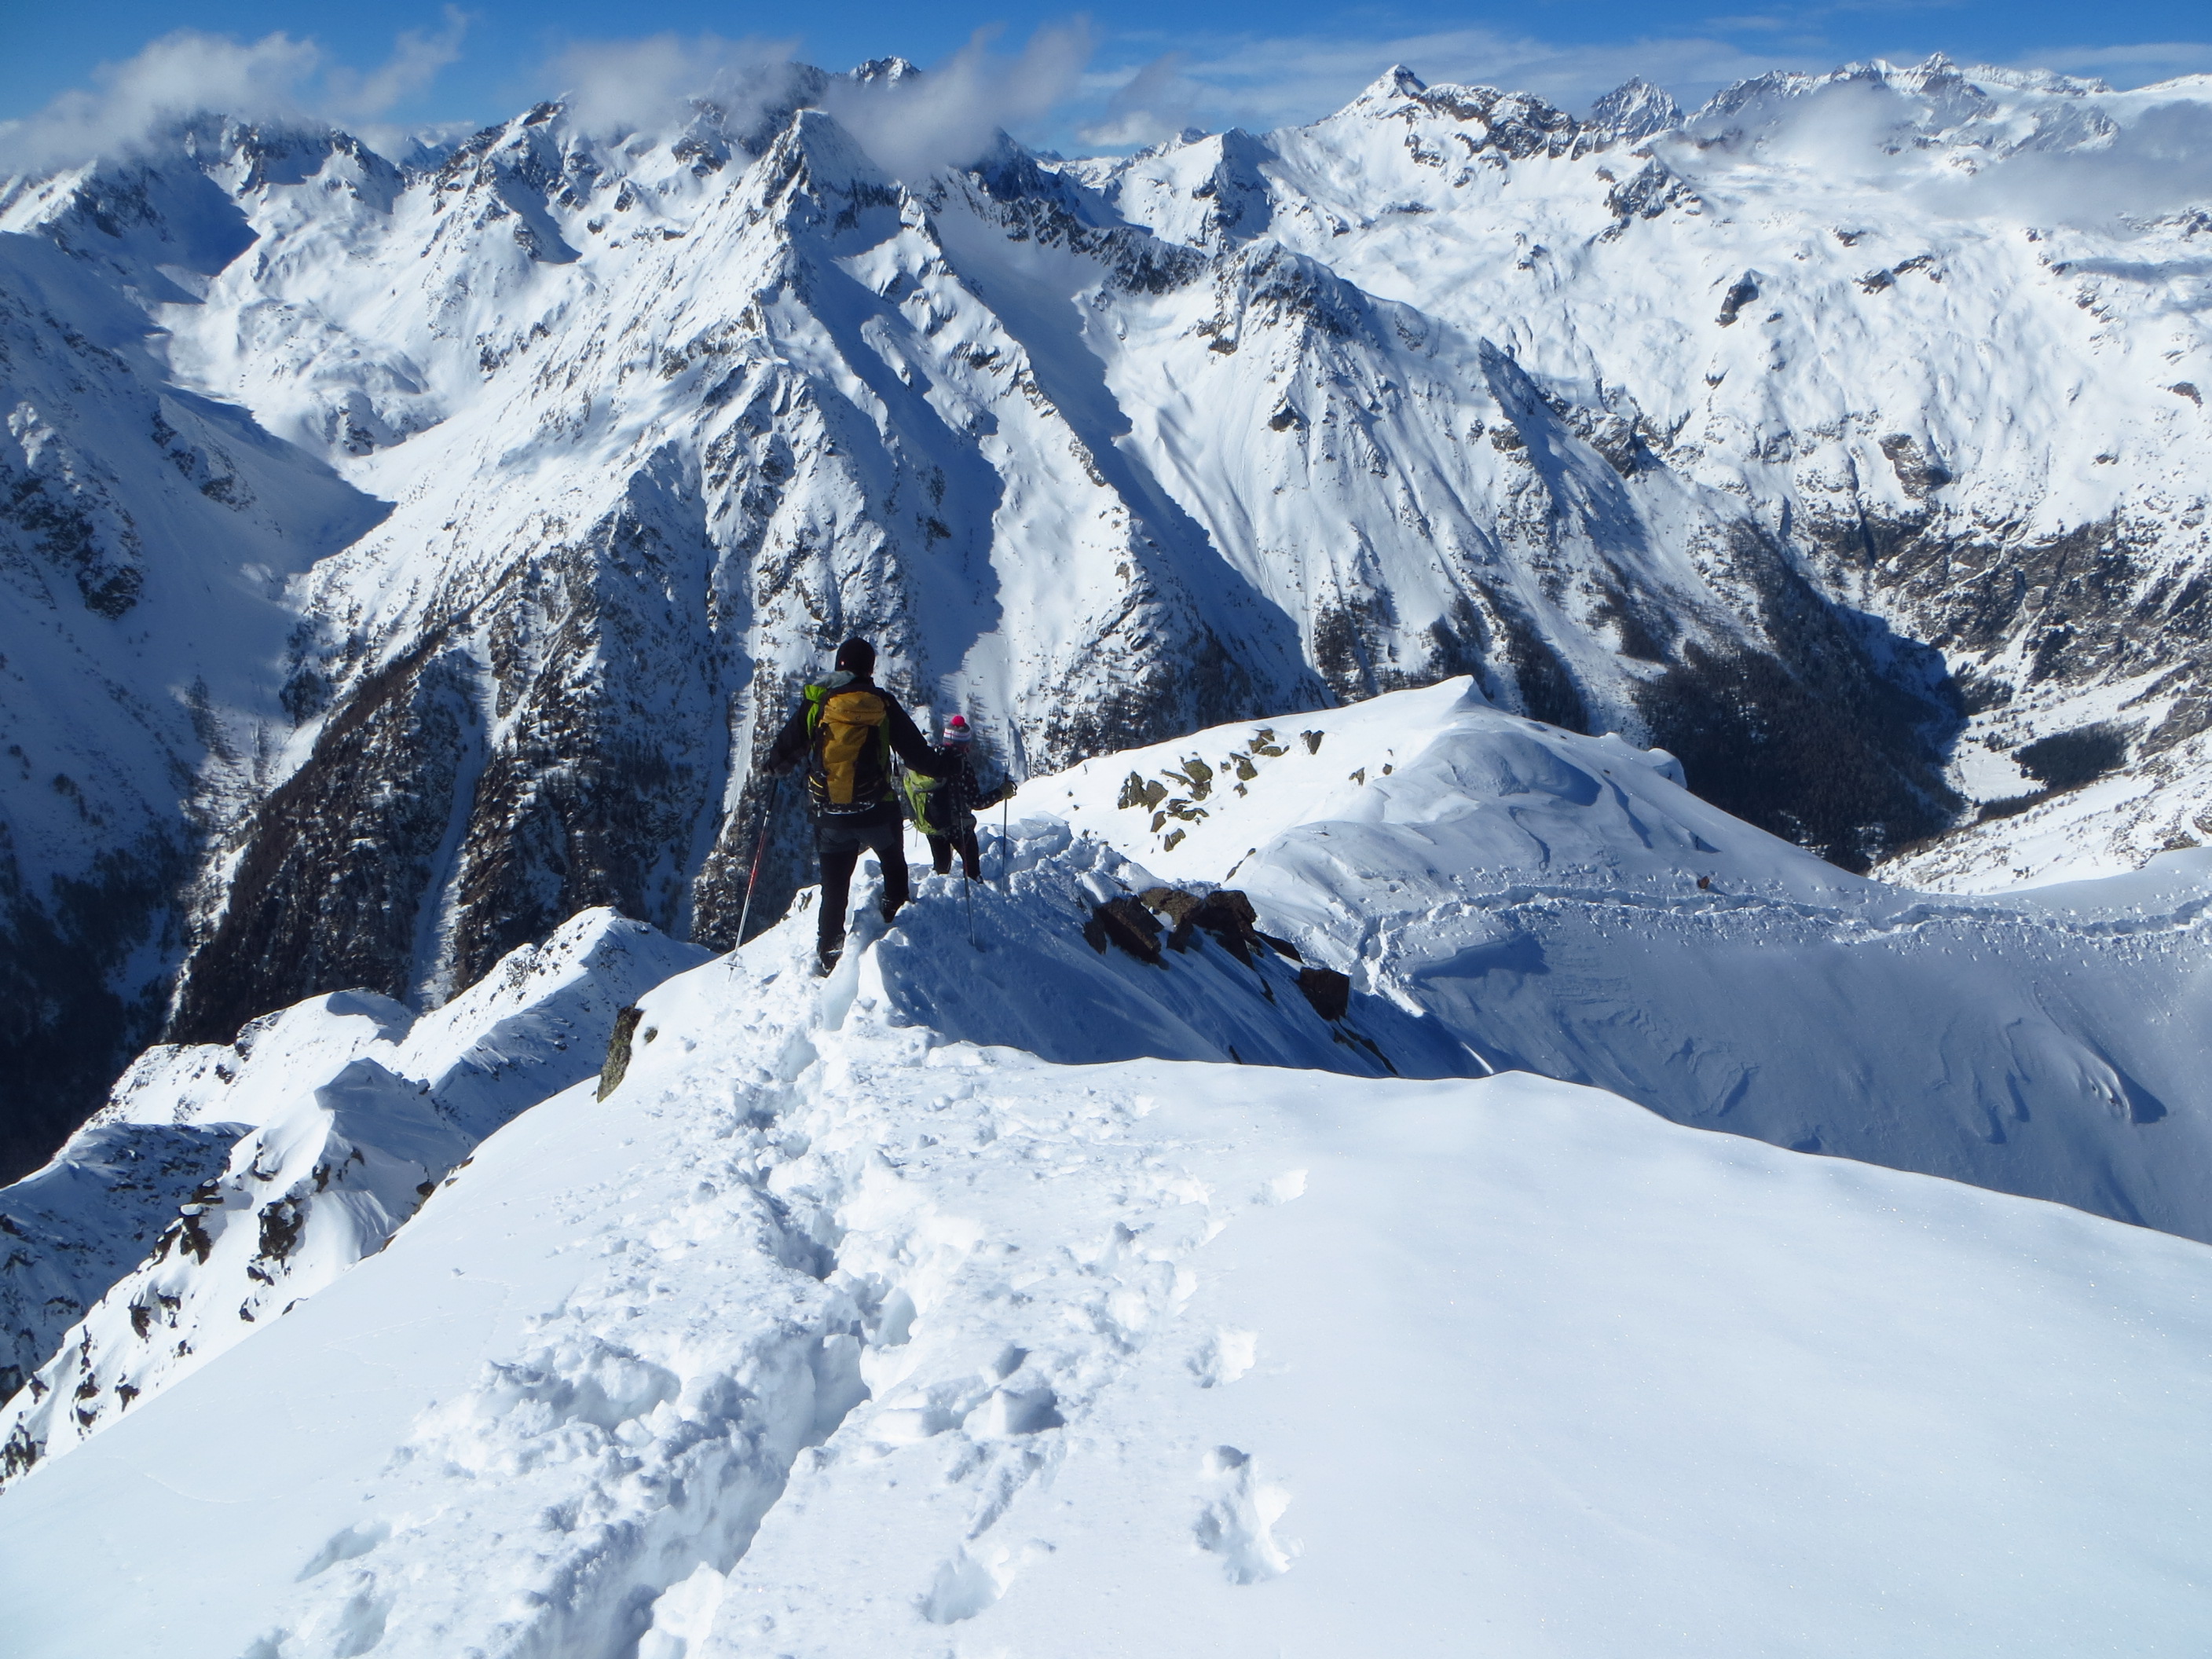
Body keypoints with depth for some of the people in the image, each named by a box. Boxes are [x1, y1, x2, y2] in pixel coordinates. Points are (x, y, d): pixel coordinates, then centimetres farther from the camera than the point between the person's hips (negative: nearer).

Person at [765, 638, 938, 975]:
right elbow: (916, 752, 0)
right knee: (894, 868, 25)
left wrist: (775, 764, 26)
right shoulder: (882, 703, -5)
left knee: (834, 888, 11)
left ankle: (828, 956, 11)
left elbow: (784, 752, 2)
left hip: (830, 816, 1)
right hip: (877, 812, -1)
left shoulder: (814, 703, -2)